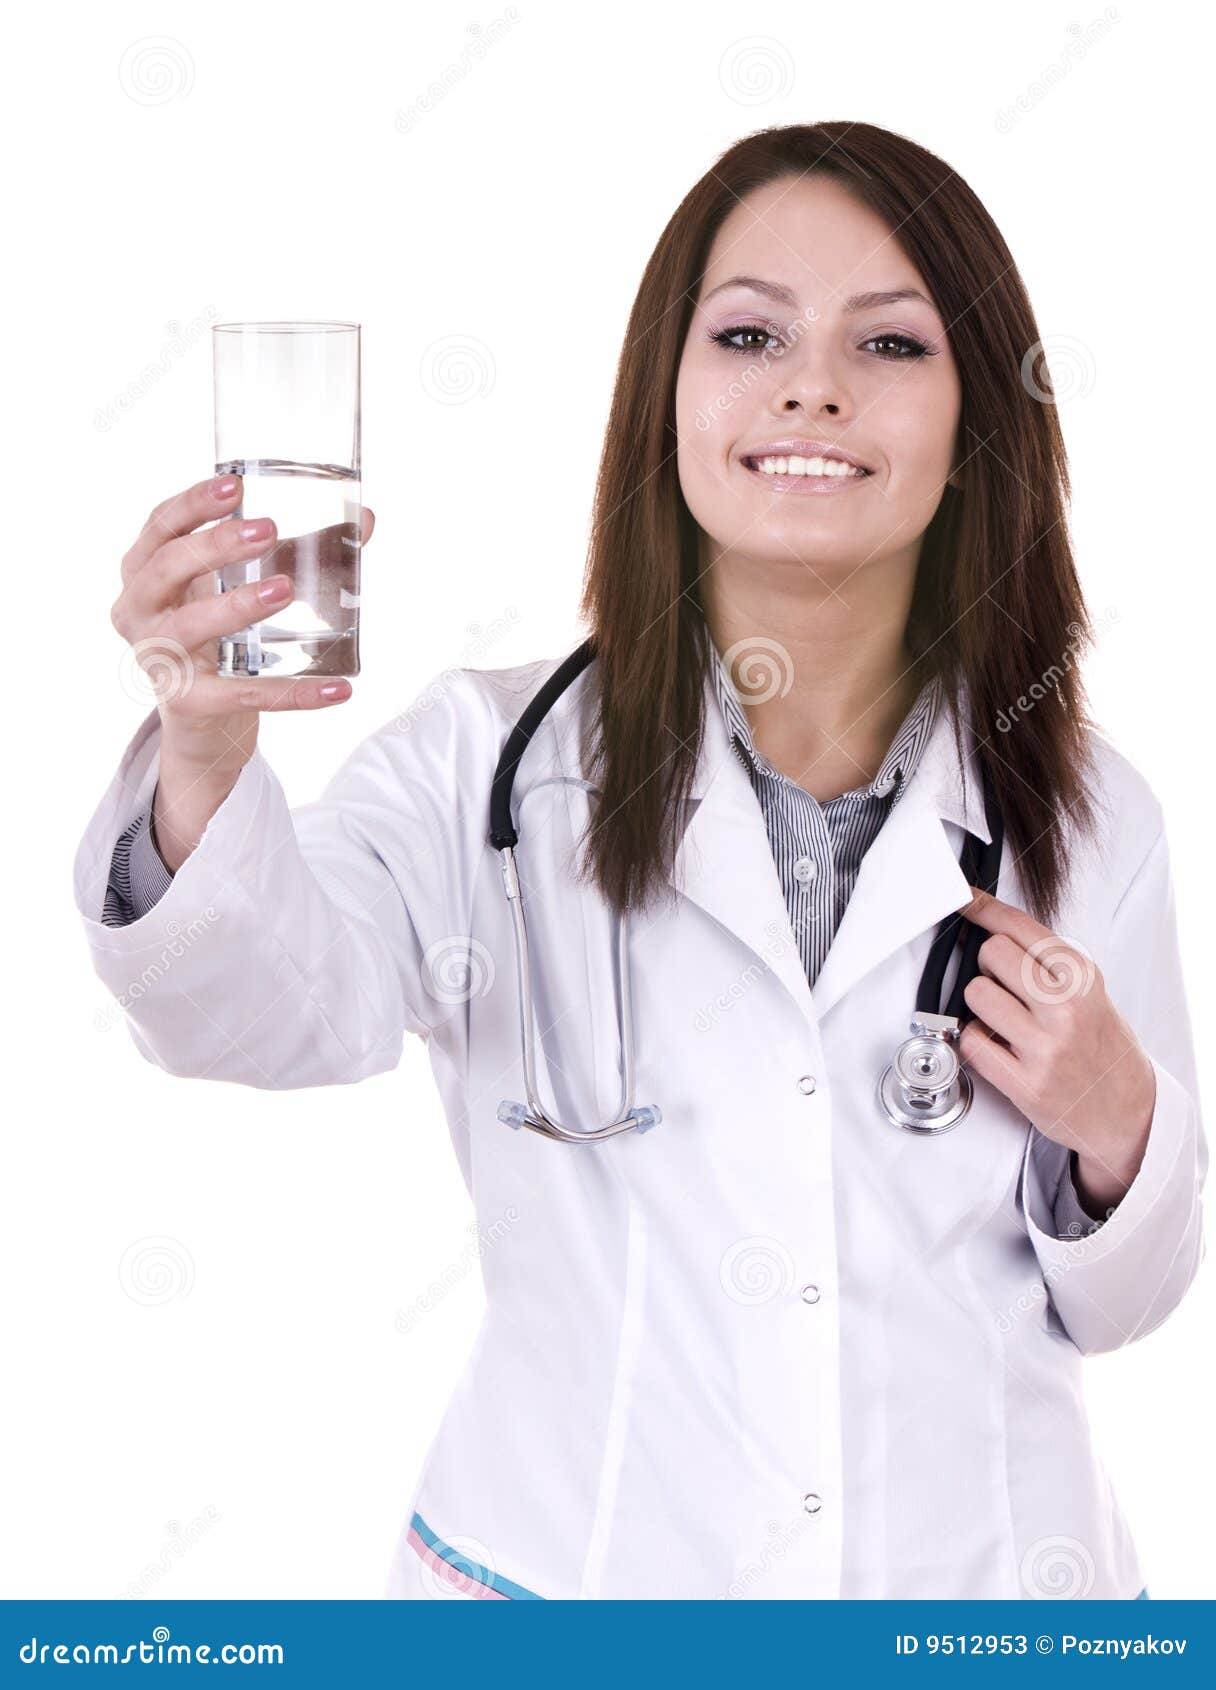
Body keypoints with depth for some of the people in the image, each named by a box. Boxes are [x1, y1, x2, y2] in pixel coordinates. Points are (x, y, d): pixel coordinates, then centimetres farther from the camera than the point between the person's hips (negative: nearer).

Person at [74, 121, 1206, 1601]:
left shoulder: (1085, 816, -3)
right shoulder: (492, 761, -10)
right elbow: (276, 1001, -28)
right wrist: (204, 752, -46)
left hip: (979, 1563, 2)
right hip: (566, 1554, -1)